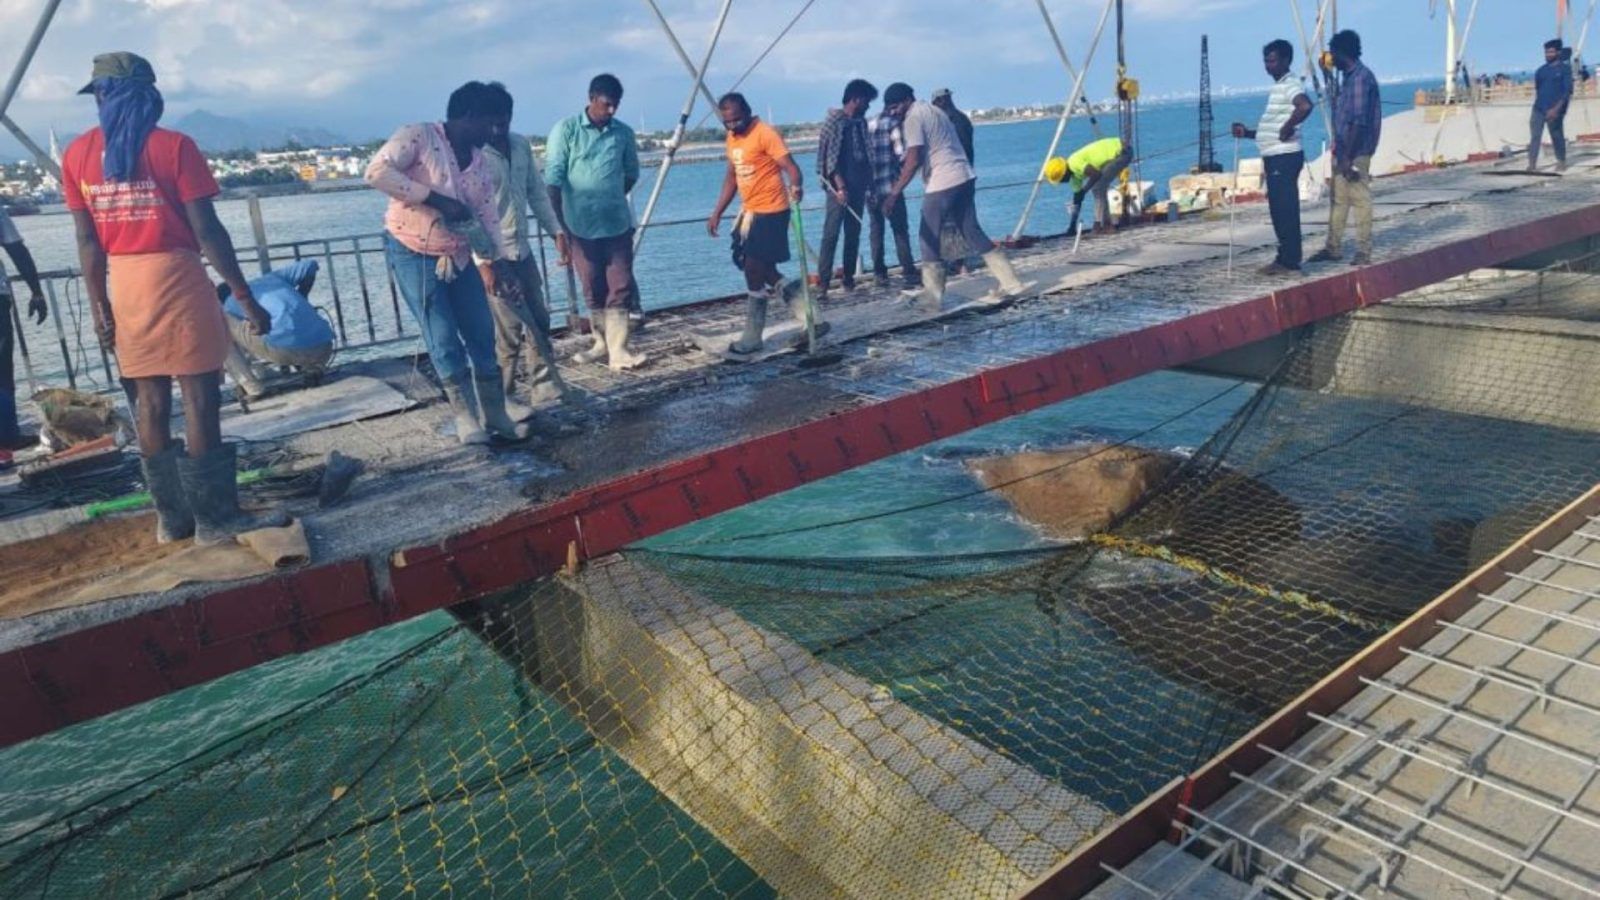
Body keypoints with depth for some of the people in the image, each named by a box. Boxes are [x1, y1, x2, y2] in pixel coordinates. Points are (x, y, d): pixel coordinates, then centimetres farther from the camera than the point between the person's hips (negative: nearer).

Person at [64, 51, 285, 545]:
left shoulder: (77, 153, 5)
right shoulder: (173, 146, -7)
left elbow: (87, 240, 4)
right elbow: (207, 231, -12)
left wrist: (98, 307, 10)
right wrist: (245, 296, -8)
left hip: (123, 283, 5)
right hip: (175, 277, -5)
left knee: (150, 400, 11)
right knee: (200, 397, -2)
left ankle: (171, 516, 17)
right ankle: (214, 517, 0)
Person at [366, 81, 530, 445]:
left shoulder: (478, 160, 5)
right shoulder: (417, 136, -14)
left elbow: (488, 214, 7)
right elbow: (376, 172, -26)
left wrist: (497, 261, -1)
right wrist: (436, 198, -28)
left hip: (459, 257, 6)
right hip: (413, 254, -6)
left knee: (482, 334, 6)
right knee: (444, 341, -3)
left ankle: (494, 413, 16)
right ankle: (465, 416, 10)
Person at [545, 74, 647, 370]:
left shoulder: (624, 133, 4)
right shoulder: (566, 130, -4)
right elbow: (553, 181, -8)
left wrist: (610, 200, 14)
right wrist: (559, 227, -13)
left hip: (618, 224, 2)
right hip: (580, 227, -2)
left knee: (620, 288, -3)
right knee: (594, 292, 8)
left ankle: (618, 351, -1)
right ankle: (604, 344, 23)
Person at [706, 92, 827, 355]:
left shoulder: (765, 133, -14)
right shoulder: (732, 138, 12)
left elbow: (790, 167, -22)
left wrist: (796, 187, -43)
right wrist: (717, 213, 18)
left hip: (771, 211, -9)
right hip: (749, 211, 9)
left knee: (755, 270, -6)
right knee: (759, 268, 10)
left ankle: (753, 337, 3)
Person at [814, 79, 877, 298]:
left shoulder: (861, 122, 14)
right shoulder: (834, 121, -6)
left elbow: (866, 156, 17)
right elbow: (830, 158, -12)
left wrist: (869, 186, 12)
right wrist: (840, 186, -19)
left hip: (858, 187, 7)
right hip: (839, 187, -7)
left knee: (853, 235, 8)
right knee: (830, 234, -10)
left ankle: (849, 279, 15)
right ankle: (822, 283, -11)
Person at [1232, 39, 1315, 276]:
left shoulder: (1291, 84, -11)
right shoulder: (1279, 86, 20)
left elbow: (1305, 106, -33)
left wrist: (1288, 128, -22)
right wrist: (1247, 132, 11)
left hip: (1285, 157, -10)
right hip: (1275, 158, 10)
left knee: (1286, 210, -8)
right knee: (1279, 210, 12)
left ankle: (1290, 262, -5)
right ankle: (1284, 259, 18)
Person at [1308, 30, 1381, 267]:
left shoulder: (1361, 78, -15)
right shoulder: (1348, 77, 14)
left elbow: (1359, 121, -21)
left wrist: (1348, 157, -24)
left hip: (1356, 152, -9)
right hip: (1343, 151, 9)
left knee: (1360, 200, -3)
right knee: (1338, 199, 12)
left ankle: (1364, 252, 3)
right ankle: (1332, 248, 18)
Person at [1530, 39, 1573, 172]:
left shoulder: (1565, 69, -3)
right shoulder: (1541, 70, 10)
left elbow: (1568, 91, -9)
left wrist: (1556, 109, -18)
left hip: (1555, 110, -4)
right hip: (1539, 109, 4)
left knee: (1557, 137, 5)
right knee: (1534, 136, -7)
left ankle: (1561, 162, 20)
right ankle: (1532, 164, -10)